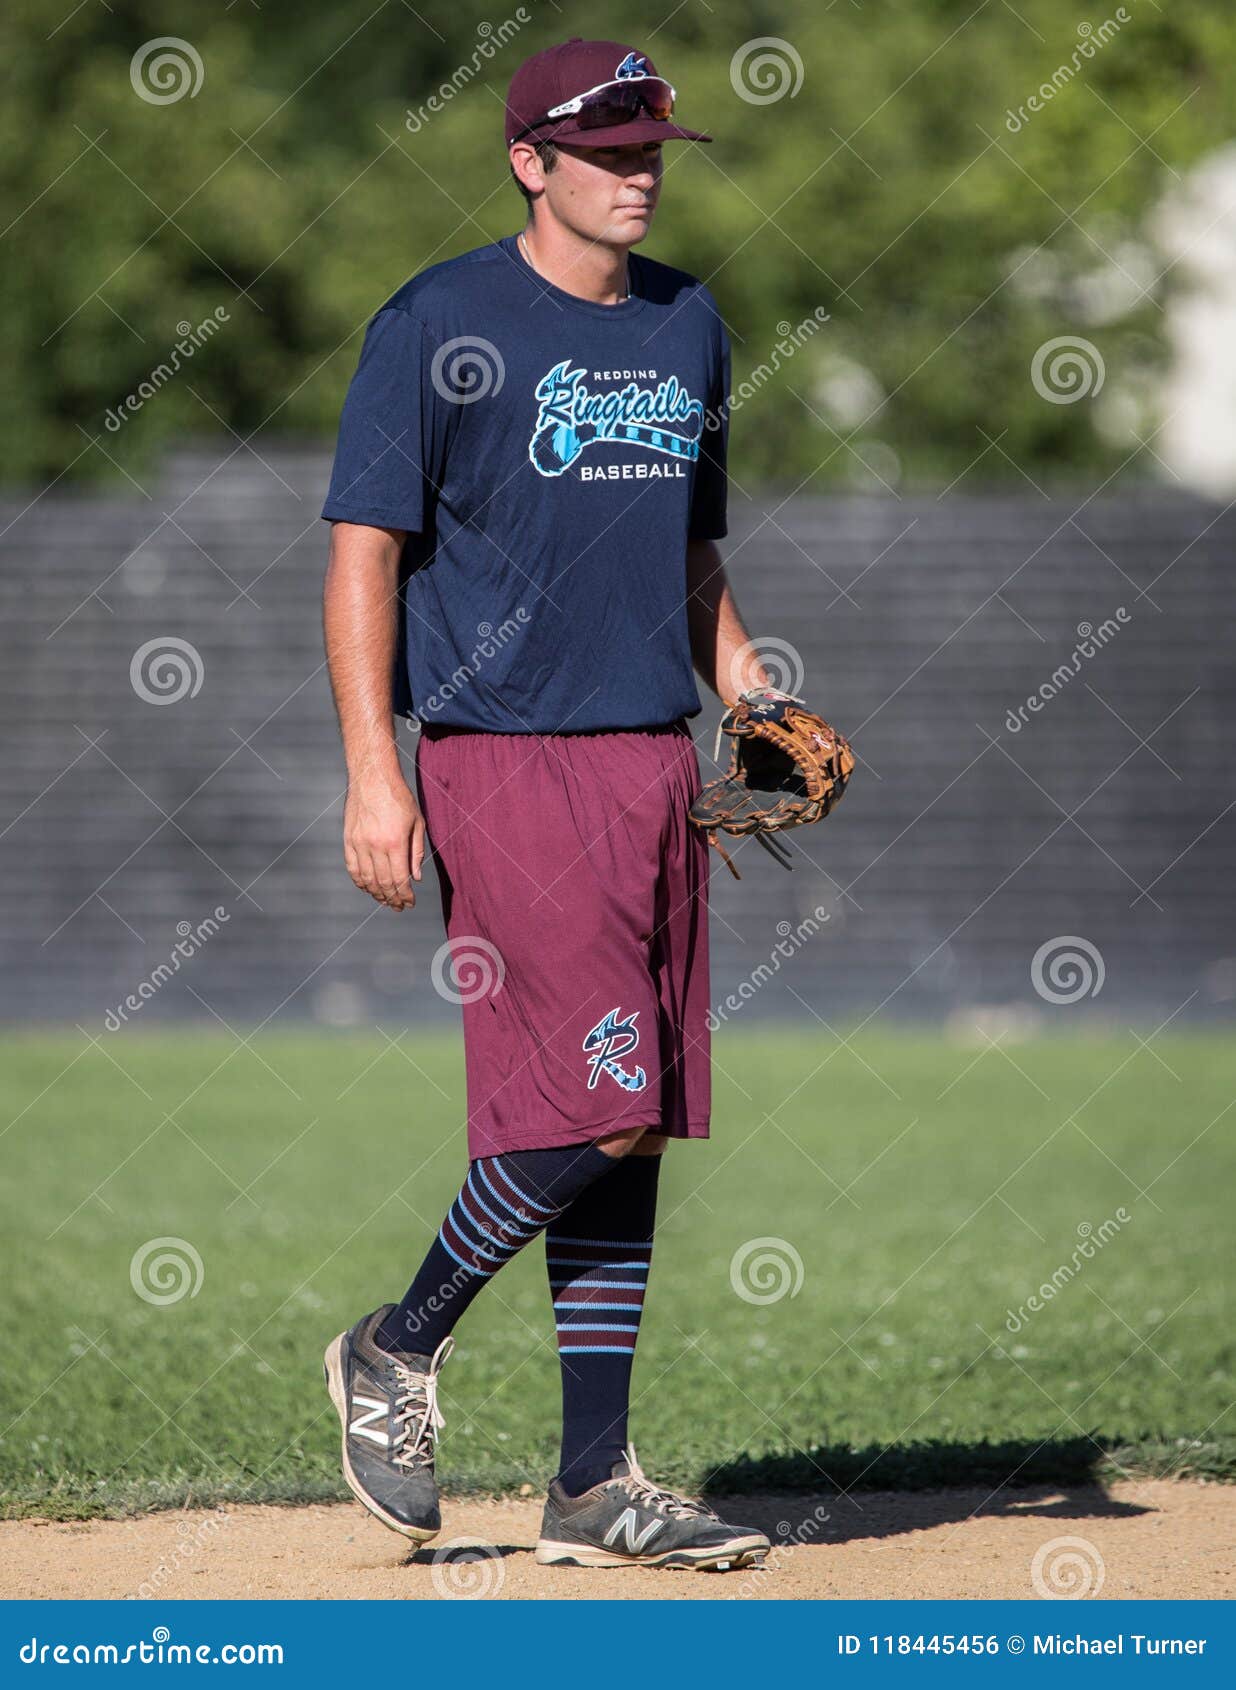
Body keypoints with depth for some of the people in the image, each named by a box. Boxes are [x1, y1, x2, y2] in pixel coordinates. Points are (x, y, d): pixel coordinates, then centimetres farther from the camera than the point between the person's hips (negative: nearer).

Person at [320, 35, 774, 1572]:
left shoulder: (686, 326, 16)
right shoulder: (441, 326, -5)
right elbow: (363, 551, -8)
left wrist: (755, 699, 9)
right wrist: (373, 774, -16)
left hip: (654, 763, 7)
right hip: (507, 762, -7)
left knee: (629, 1128, 6)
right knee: (593, 1108, -14)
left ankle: (594, 1491, 10)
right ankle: (397, 1353, 8)